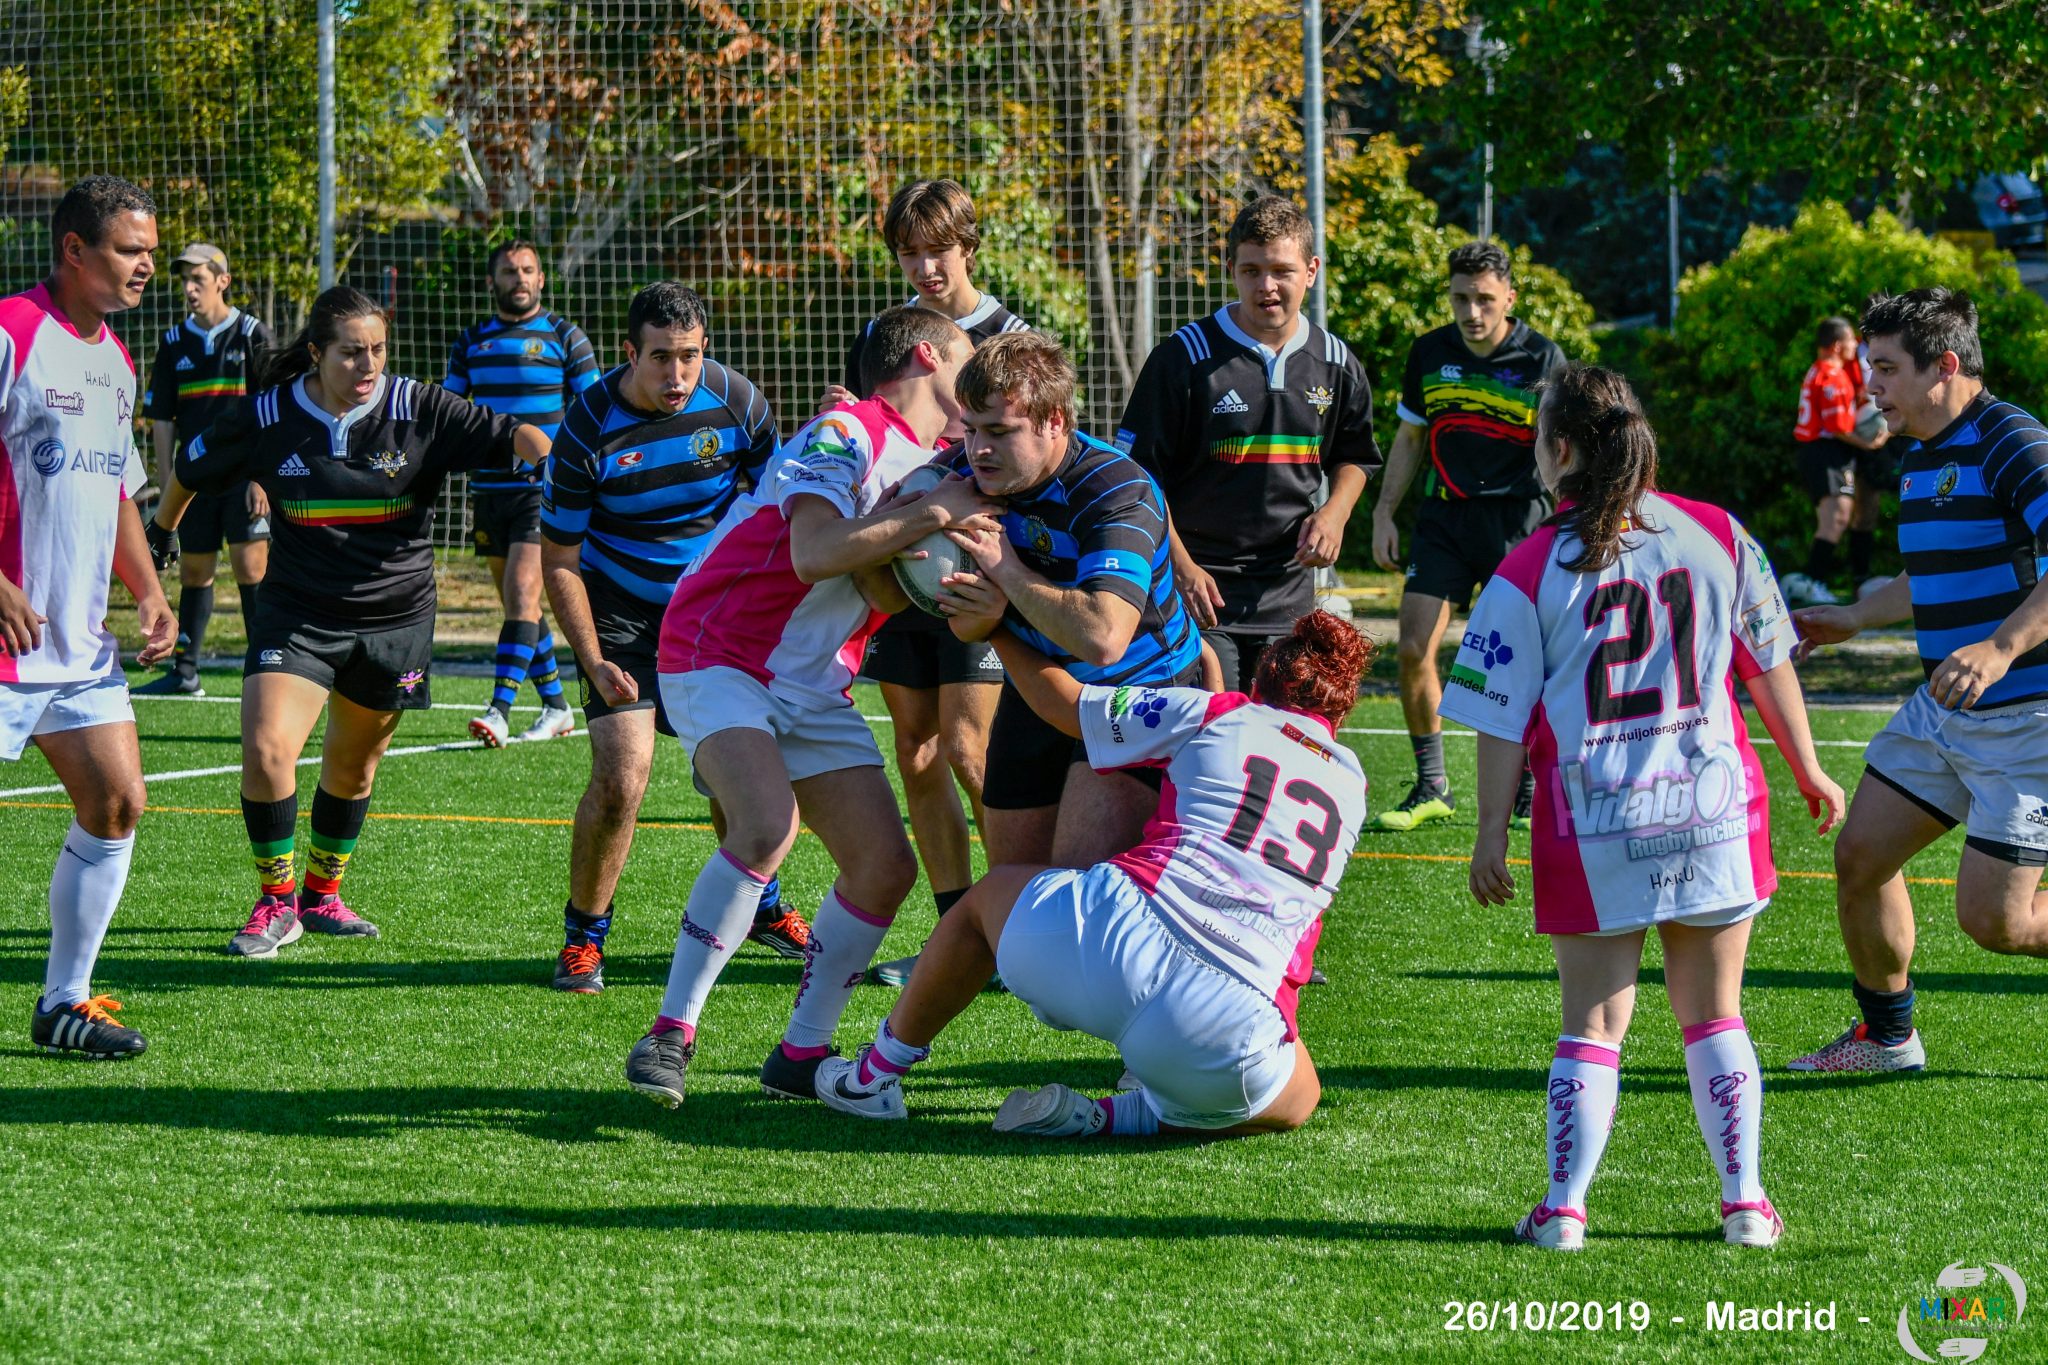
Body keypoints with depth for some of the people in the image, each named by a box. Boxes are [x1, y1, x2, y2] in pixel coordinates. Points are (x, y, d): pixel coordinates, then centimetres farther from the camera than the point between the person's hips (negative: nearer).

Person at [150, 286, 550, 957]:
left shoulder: (418, 410, -10)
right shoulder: (266, 418, -8)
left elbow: (506, 436, -17)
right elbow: (191, 466, 11)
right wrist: (163, 527, 26)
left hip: (395, 618, 1)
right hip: (297, 617, -1)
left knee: (353, 767, 14)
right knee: (266, 750, -19)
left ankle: (321, 895, 36)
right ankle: (276, 903, -1)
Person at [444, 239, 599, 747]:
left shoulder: (565, 337, 1)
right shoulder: (471, 342, 12)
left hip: (544, 488, -5)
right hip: (488, 489, 5)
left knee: (521, 592, -17)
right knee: (518, 604, 9)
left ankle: (500, 711, -23)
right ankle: (556, 707, 21)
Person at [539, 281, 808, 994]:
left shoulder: (735, 400, -12)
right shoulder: (589, 427, -20)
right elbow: (558, 559, -12)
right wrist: (594, 661, -19)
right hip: (623, 616, -3)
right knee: (621, 776, -16)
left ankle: (758, 906, 26)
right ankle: (583, 937, 3)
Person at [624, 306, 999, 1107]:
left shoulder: (928, 464, 13)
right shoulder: (845, 433, -14)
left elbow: (892, 596, 1)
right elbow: (814, 554, -29)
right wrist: (931, 515, -22)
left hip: (814, 687, 9)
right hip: (718, 658, -9)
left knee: (885, 866, 0)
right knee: (768, 825, -31)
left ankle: (802, 1054, 12)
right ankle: (671, 1034, -21)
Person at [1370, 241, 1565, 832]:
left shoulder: (1543, 360, -7)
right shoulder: (1430, 352, 3)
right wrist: (1383, 513, 9)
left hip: (1516, 518, -3)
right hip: (1443, 516, 3)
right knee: (1414, 649, -6)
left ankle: (1530, 795, 12)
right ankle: (1431, 788, 8)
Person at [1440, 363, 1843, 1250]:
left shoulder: (1531, 571, -7)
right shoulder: (1719, 537, 1)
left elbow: (1504, 724, -5)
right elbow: (1770, 667, 10)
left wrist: (1490, 837, 3)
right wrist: (1807, 770, 22)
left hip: (1594, 829, -2)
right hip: (1717, 811, 2)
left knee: (1592, 1022, 8)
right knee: (1714, 1016, 14)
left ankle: (1563, 1209, 2)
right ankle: (1745, 1202, 11)